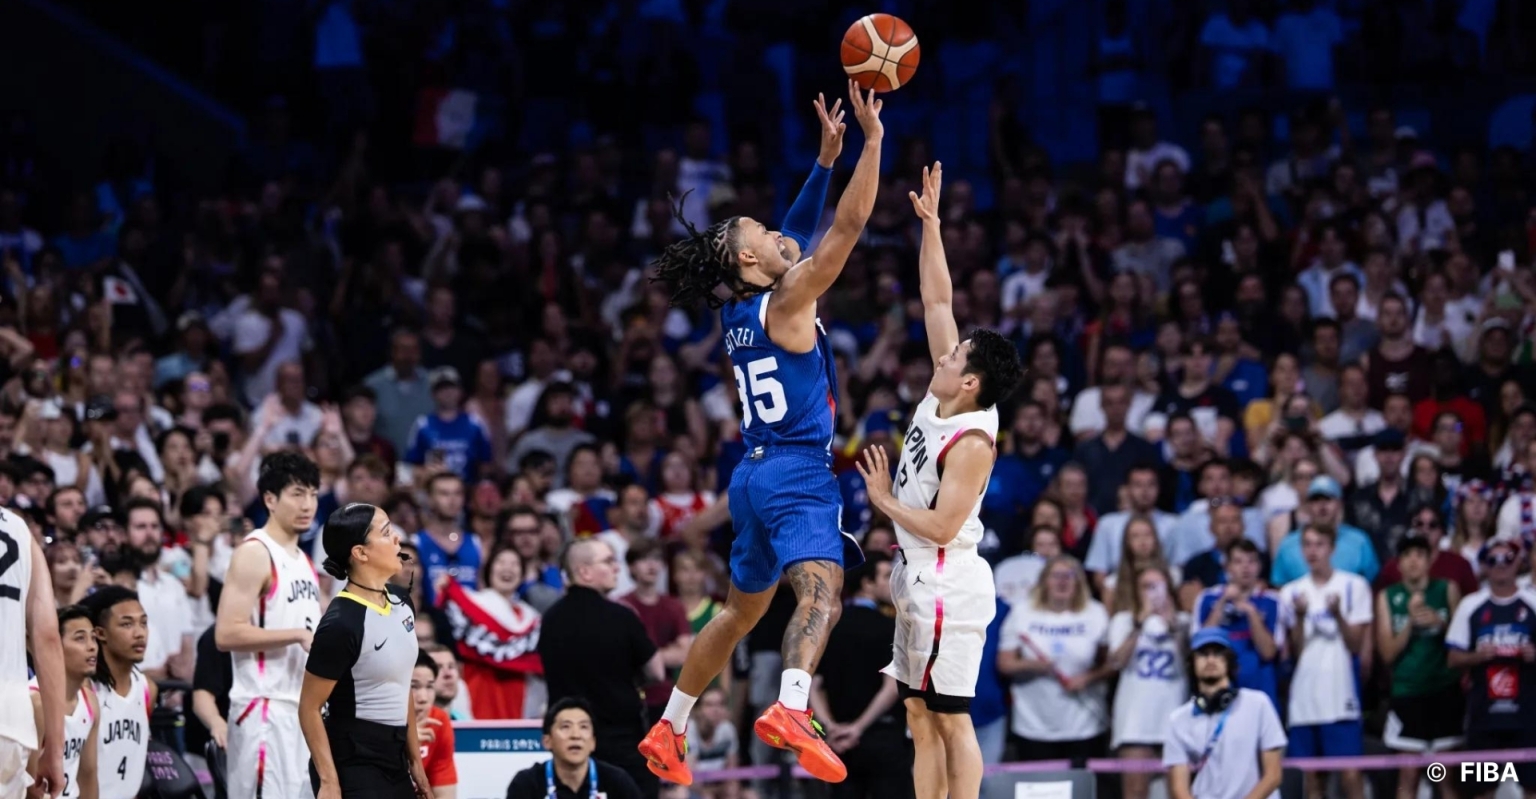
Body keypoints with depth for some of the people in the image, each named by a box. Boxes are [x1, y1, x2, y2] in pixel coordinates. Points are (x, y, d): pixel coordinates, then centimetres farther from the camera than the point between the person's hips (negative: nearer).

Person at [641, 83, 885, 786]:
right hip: (797, 472, -9)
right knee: (820, 591, -28)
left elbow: (808, 234, 26)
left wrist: (828, 153, 26)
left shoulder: (738, 314, 13)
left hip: (755, 476, 9)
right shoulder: (785, 302, -9)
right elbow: (849, 226, -14)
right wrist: (872, 139, -10)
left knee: (740, 612, 22)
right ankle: (790, 709, -52)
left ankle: (667, 730, 29)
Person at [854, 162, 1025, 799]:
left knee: (951, 718, -7)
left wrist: (885, 500, -9)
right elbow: (938, 302, 9)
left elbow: (941, 526, -23)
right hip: (919, 583, 10)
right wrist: (929, 224, 6)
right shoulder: (941, 400, 4)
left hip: (949, 585, -10)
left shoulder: (973, 444, -19)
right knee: (921, 718, 10)